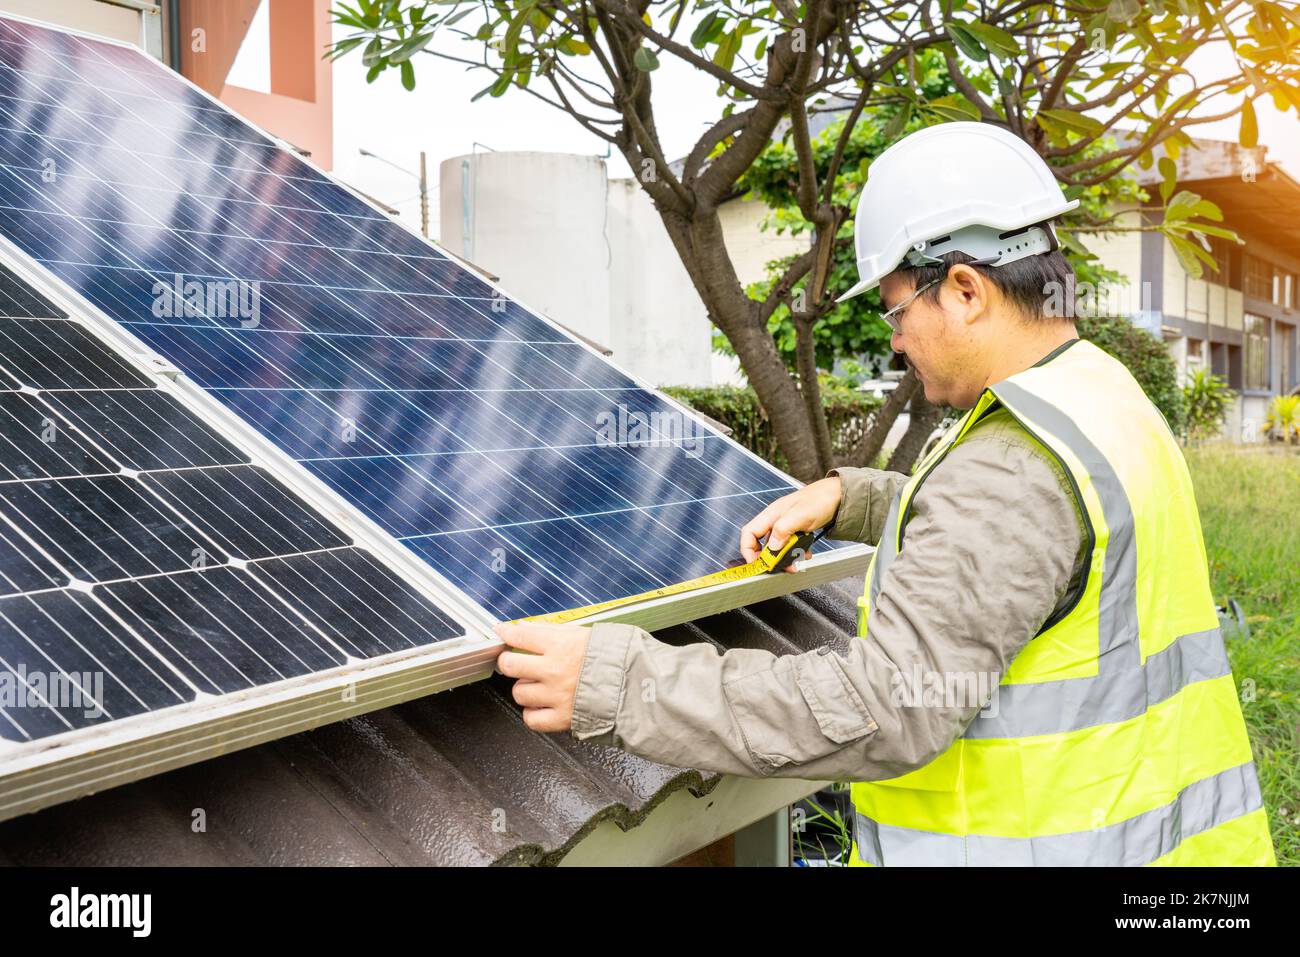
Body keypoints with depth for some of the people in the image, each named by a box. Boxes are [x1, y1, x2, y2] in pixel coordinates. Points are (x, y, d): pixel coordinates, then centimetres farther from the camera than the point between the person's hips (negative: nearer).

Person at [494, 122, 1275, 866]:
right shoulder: (1108, 403, 8)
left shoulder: (1015, 468, -24)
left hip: (1037, 845, -9)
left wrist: (616, 688, -28)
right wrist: (849, 498, 15)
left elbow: (886, 713, -30)